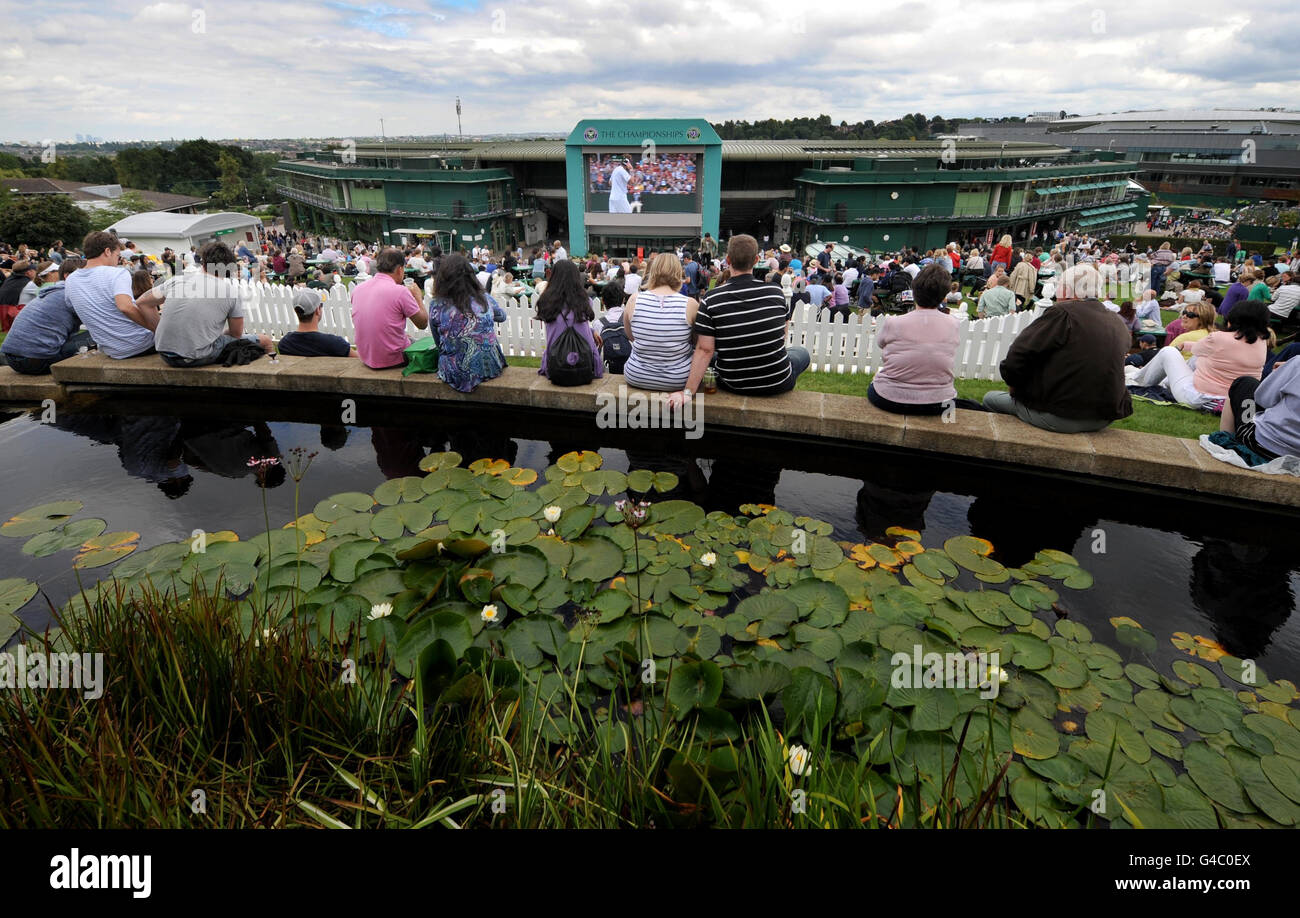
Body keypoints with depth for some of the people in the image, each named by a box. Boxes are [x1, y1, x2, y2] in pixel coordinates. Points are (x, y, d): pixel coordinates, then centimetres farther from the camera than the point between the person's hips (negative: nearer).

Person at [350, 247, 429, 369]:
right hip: (392, 359, -6)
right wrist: (418, 296, 5)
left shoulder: (357, 288, 1)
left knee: (412, 340, 29)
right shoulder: (400, 291, -19)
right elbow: (423, 323, -9)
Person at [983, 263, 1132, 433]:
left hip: (1059, 418, -7)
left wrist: (1014, 386, 2)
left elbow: (1015, 358, -17)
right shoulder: (1120, 327, 5)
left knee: (990, 399, 13)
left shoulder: (1063, 313, -14)